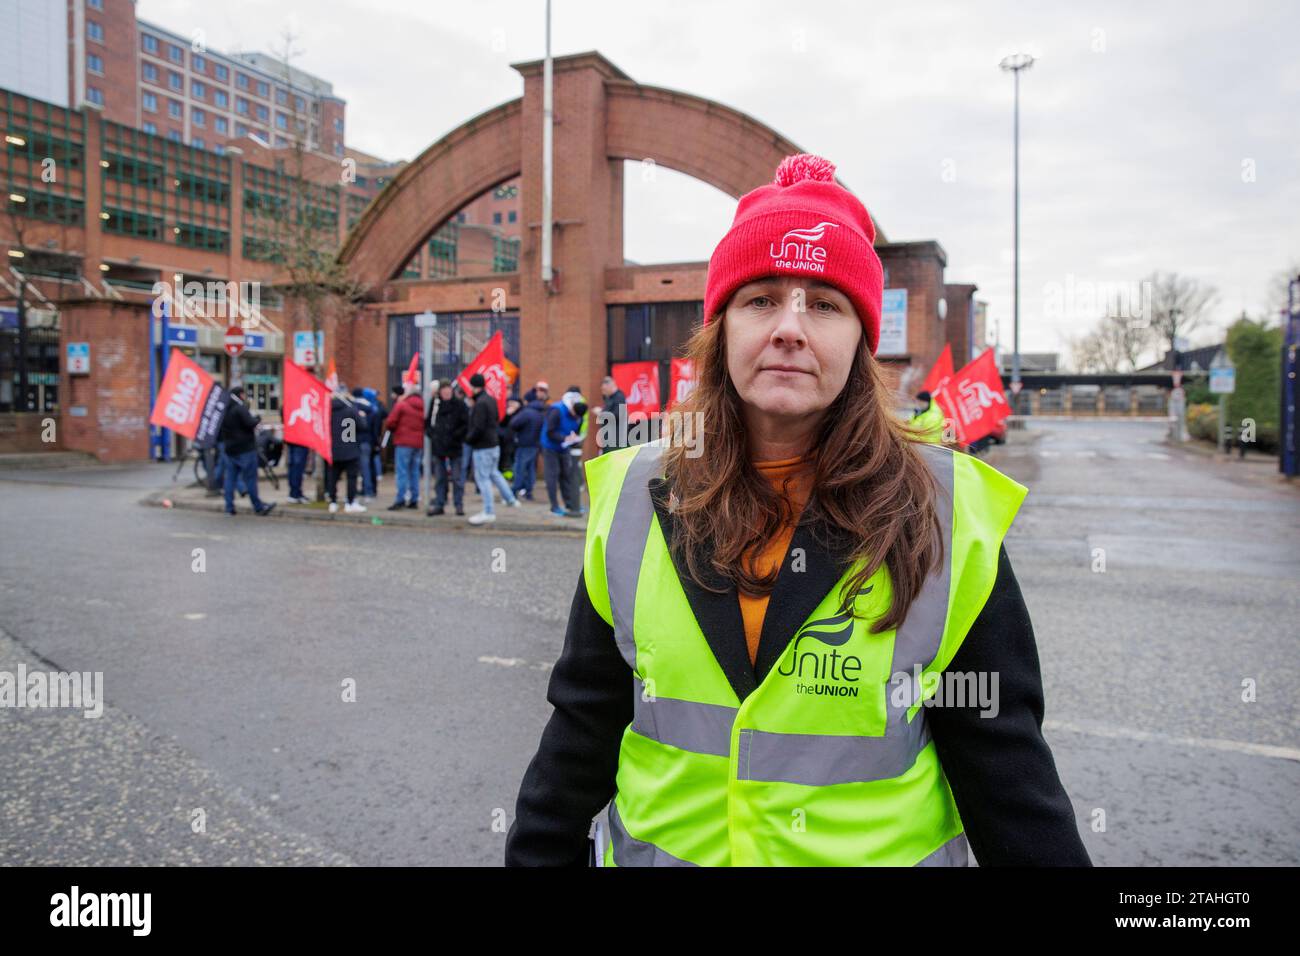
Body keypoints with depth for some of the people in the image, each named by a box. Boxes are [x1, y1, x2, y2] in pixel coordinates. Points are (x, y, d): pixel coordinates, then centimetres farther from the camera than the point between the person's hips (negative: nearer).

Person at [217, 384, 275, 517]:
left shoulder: (224, 410, 13)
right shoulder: (240, 408, -13)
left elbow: (219, 430, 21)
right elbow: (250, 423, -22)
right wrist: (257, 418, -4)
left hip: (229, 449, 8)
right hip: (245, 448, -8)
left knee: (229, 477, 7)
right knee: (250, 477, -4)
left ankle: (229, 507, 7)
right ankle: (258, 506, 0)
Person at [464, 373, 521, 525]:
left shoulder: (480, 403, -20)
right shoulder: (492, 400, 9)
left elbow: (478, 428, -22)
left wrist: (468, 438, -8)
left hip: (482, 446, -9)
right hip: (494, 443, 9)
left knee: (483, 478, -2)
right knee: (493, 473, 23)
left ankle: (488, 512, 2)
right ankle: (511, 500, 28)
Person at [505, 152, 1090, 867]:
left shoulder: (946, 514, -13)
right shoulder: (634, 500, -9)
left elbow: (1003, 761, -6)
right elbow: (582, 731, -1)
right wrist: (538, 855, -1)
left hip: (880, 850, -1)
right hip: (658, 847, 2)